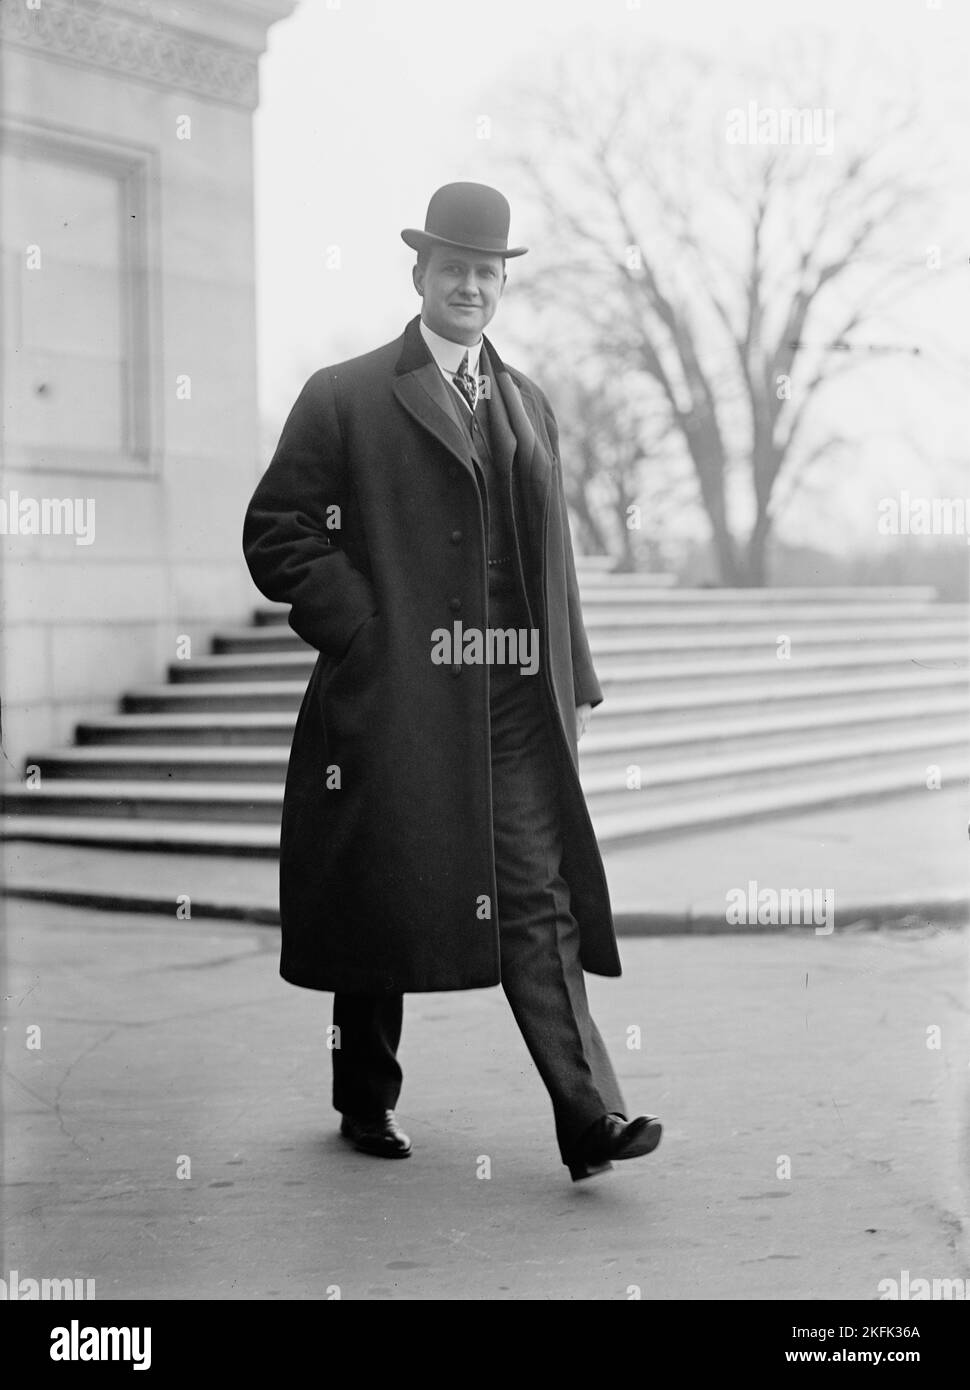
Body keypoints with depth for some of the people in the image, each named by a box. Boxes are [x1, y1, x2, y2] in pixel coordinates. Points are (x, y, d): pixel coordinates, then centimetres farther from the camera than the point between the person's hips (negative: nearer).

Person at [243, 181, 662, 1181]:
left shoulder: (529, 405, 18)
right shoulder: (344, 398, 1)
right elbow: (276, 535, -2)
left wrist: (573, 684, 14)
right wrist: (362, 627, -11)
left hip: (515, 700, 4)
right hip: (391, 696, -3)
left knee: (540, 900, -4)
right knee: (379, 900, 7)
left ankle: (589, 1118, -7)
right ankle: (366, 1100, 24)